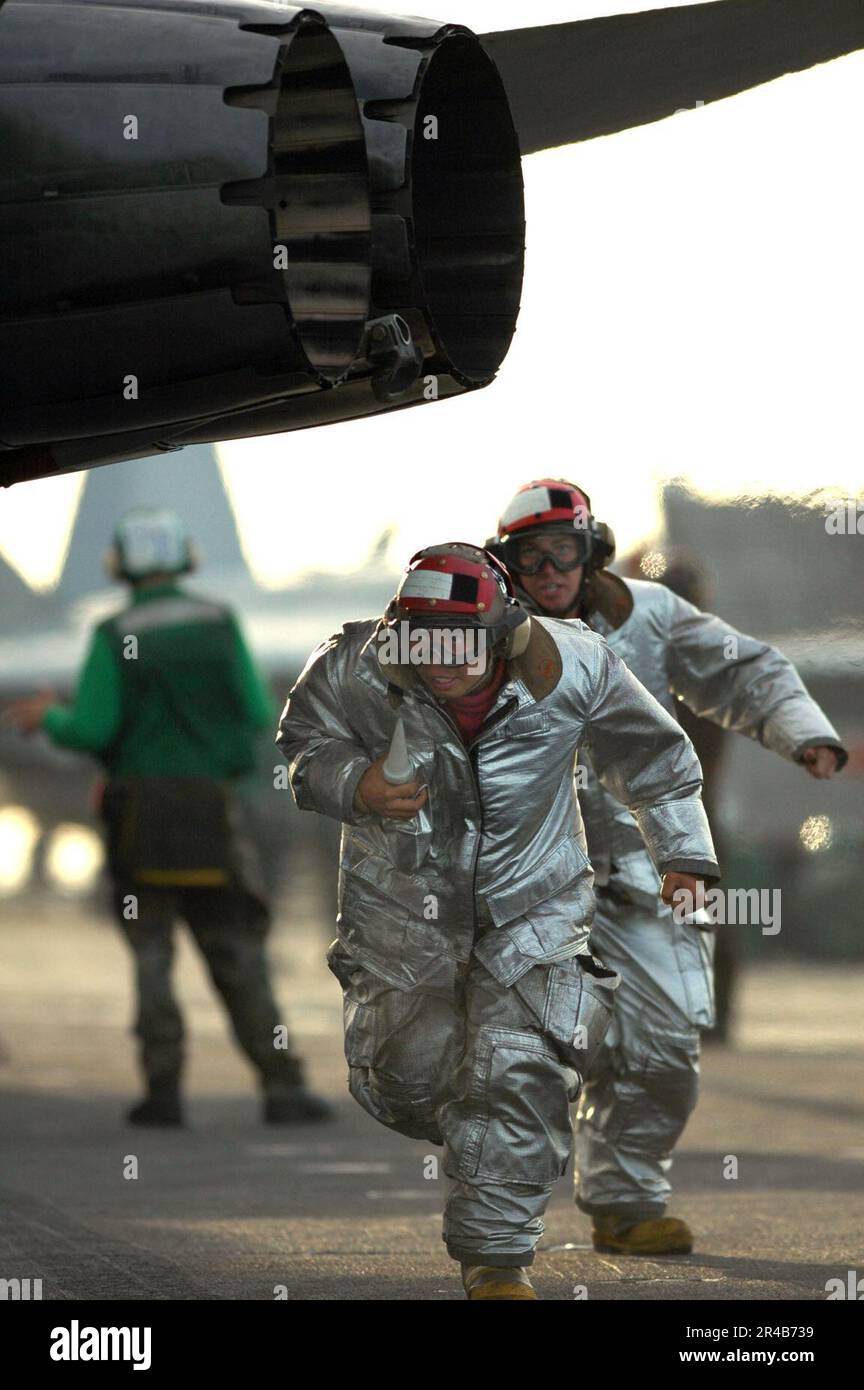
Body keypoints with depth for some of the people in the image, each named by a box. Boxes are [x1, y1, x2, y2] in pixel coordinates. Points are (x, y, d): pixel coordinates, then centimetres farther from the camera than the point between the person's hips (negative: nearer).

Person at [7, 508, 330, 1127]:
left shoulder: (114, 637, -4)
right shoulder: (221, 623, 2)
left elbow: (90, 732, -9)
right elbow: (257, 715, 0)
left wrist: (48, 718, 12)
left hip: (139, 814, -1)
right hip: (209, 814, 1)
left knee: (152, 954, 7)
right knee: (238, 954, 4)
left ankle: (164, 1090, 0)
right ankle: (282, 1086, -6)